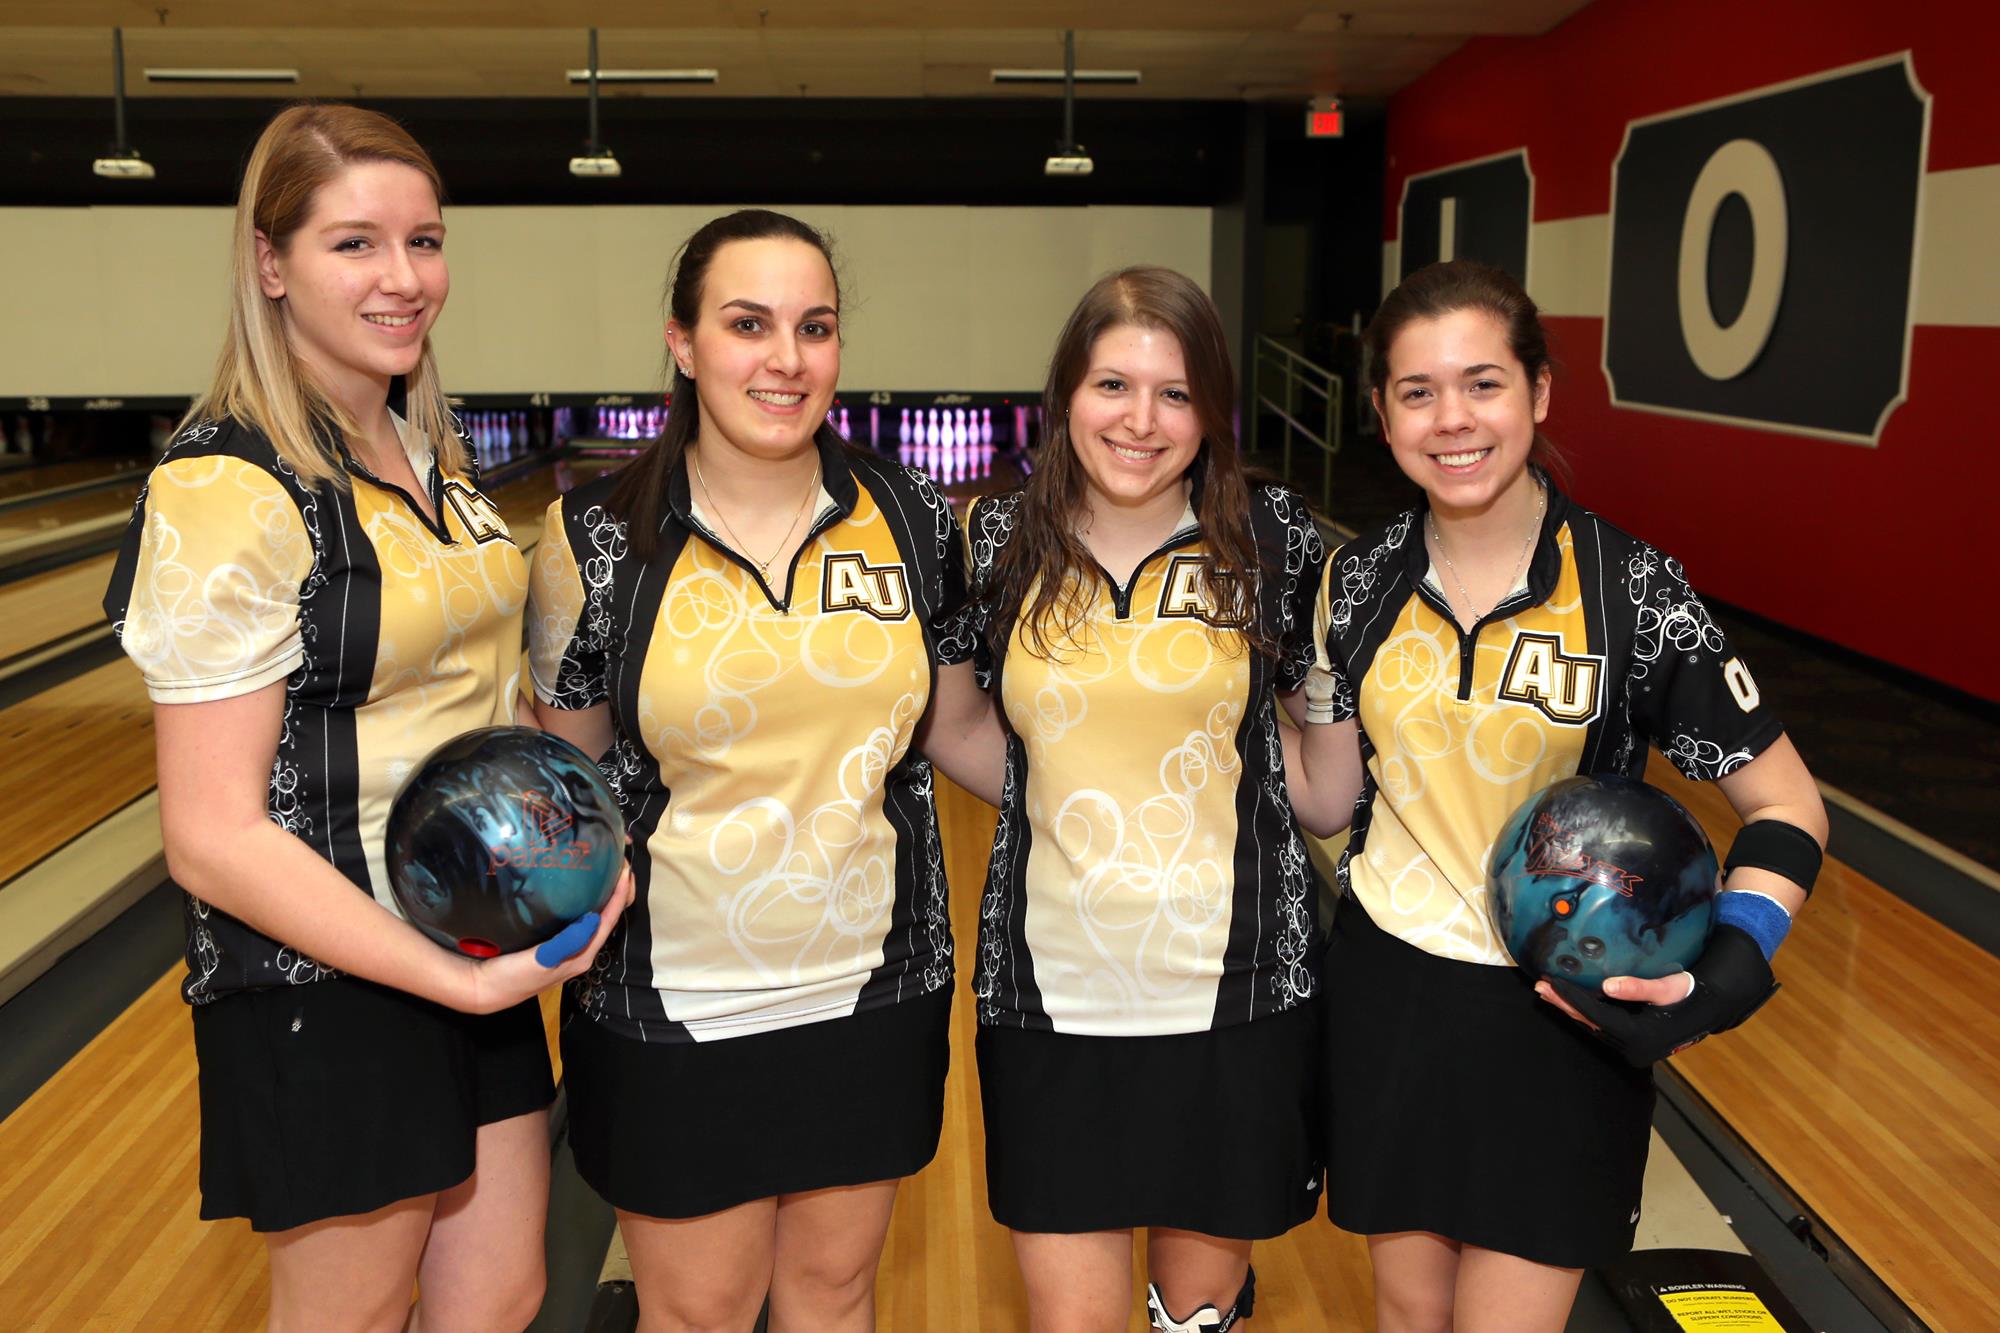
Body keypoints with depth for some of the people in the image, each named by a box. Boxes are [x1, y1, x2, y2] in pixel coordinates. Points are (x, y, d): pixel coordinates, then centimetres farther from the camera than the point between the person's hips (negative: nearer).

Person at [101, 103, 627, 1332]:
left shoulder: (433, 458, 5)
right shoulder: (226, 493, -19)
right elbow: (215, 839, -20)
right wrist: (459, 981, -22)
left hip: (482, 959, 7)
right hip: (324, 992, -7)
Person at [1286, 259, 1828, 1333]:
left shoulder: (1632, 591, -15)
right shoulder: (1360, 580, -4)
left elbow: (1786, 808, -10)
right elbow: (1334, 794, 4)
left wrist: (1722, 974, -23)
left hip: (1563, 1015, -3)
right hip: (1387, 998, 3)